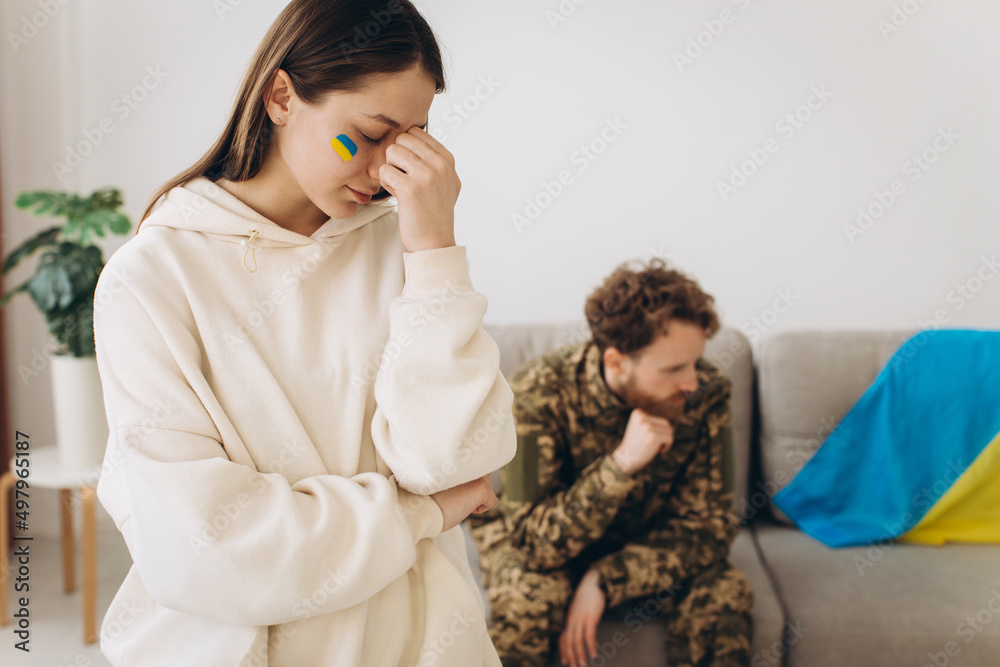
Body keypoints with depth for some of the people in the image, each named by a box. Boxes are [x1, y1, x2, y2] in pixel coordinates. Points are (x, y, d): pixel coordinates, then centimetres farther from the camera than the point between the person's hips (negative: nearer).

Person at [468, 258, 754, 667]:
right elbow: (533, 544, -30)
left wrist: (605, 580, -29)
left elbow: (708, 526, -16)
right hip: (542, 544, -2)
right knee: (529, 598, -34)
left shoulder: (706, 393, -20)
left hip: (642, 540, 3)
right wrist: (621, 464, -43)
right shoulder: (538, 392, -29)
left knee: (724, 592, -24)